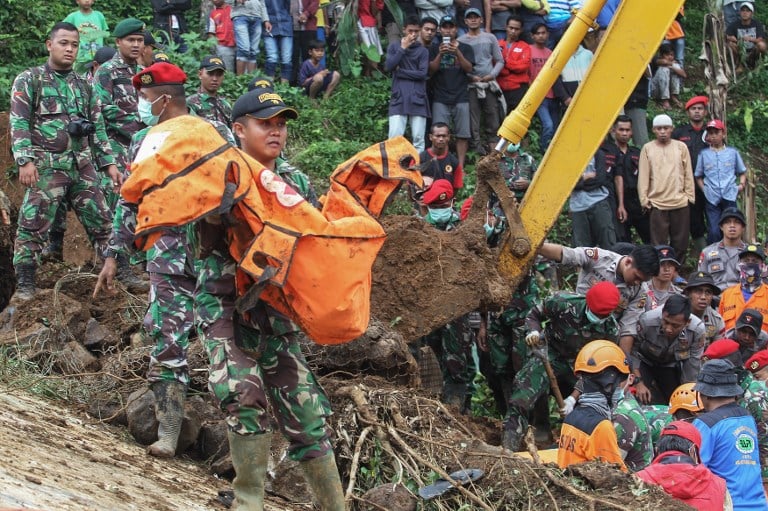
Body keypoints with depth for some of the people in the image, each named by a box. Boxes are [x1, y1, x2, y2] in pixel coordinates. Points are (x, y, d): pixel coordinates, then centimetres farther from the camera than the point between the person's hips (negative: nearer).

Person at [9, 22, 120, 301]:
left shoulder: (82, 85, 16)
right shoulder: (29, 80, 0)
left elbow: (97, 127, 19)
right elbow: (19, 124, -7)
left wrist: (109, 163, 12)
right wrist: (25, 161, -18)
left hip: (83, 166, 5)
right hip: (47, 167, -5)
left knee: (102, 222, 8)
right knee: (33, 225, -9)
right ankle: (25, 285, -4)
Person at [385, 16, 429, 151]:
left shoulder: (423, 51, 7)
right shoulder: (394, 47, 10)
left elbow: (423, 73, -4)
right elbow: (388, 66, -5)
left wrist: (400, 72, -4)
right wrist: (403, 48, -5)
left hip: (417, 99, 0)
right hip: (399, 98, 0)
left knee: (418, 138, -2)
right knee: (395, 137, -9)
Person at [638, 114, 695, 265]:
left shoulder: (681, 147, 7)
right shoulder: (647, 149, 4)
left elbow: (688, 173, 8)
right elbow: (643, 176, 3)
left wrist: (689, 195, 3)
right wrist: (644, 199, -2)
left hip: (680, 202, 1)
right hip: (657, 203, -1)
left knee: (680, 243, 6)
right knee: (659, 244, -1)